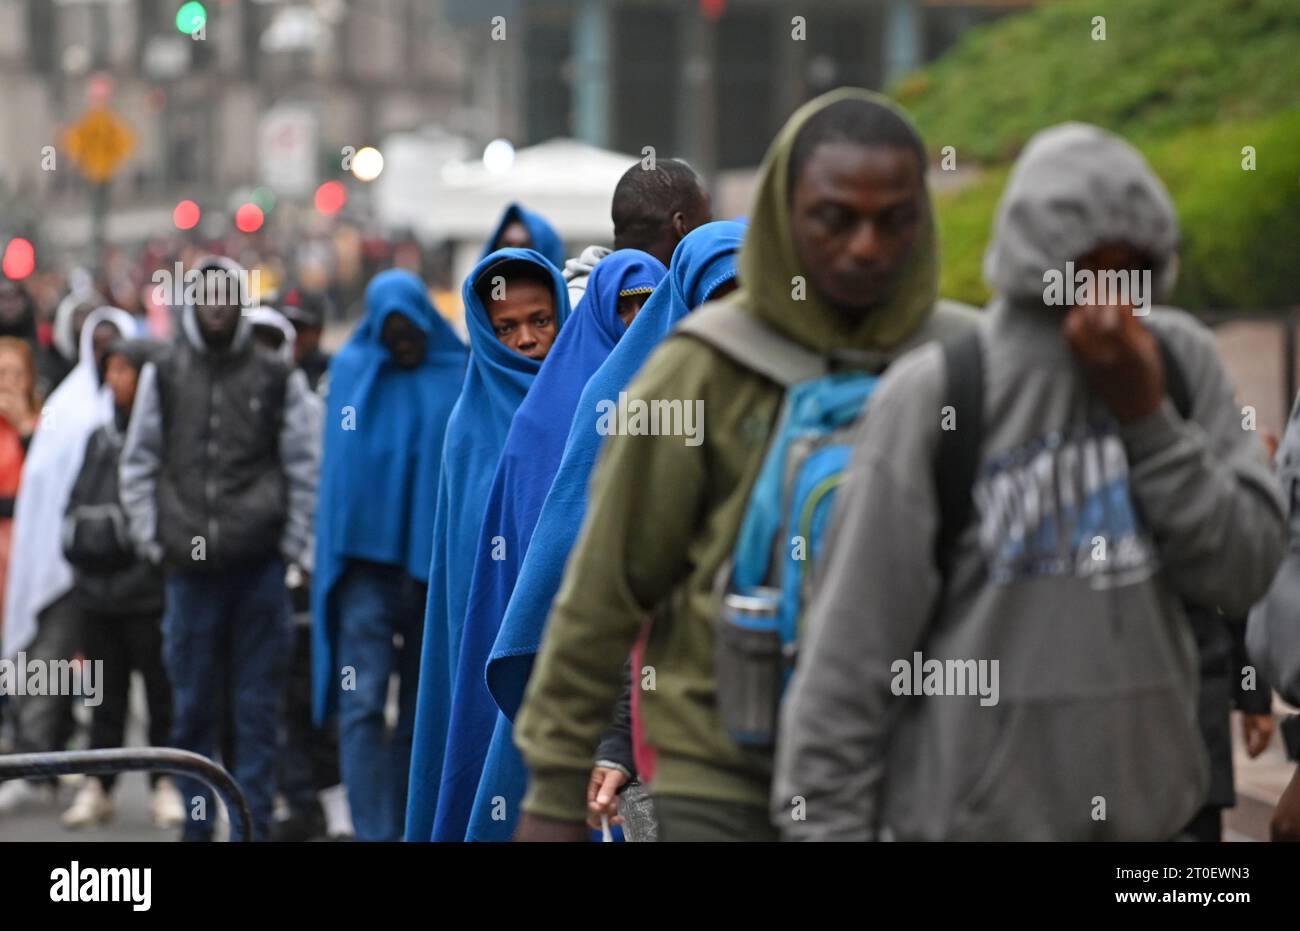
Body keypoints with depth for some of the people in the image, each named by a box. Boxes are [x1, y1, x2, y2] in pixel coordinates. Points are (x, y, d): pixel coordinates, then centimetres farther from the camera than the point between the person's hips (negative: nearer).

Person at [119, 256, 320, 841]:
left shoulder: (277, 379, 5)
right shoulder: (163, 375, 11)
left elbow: (306, 469, 6)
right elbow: (138, 463, 14)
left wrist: (295, 547, -1)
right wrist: (151, 538, 4)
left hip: (260, 566, -1)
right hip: (189, 566, 2)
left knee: (258, 706, 0)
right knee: (193, 705, 5)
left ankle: (252, 824, 4)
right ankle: (197, 822, 13)